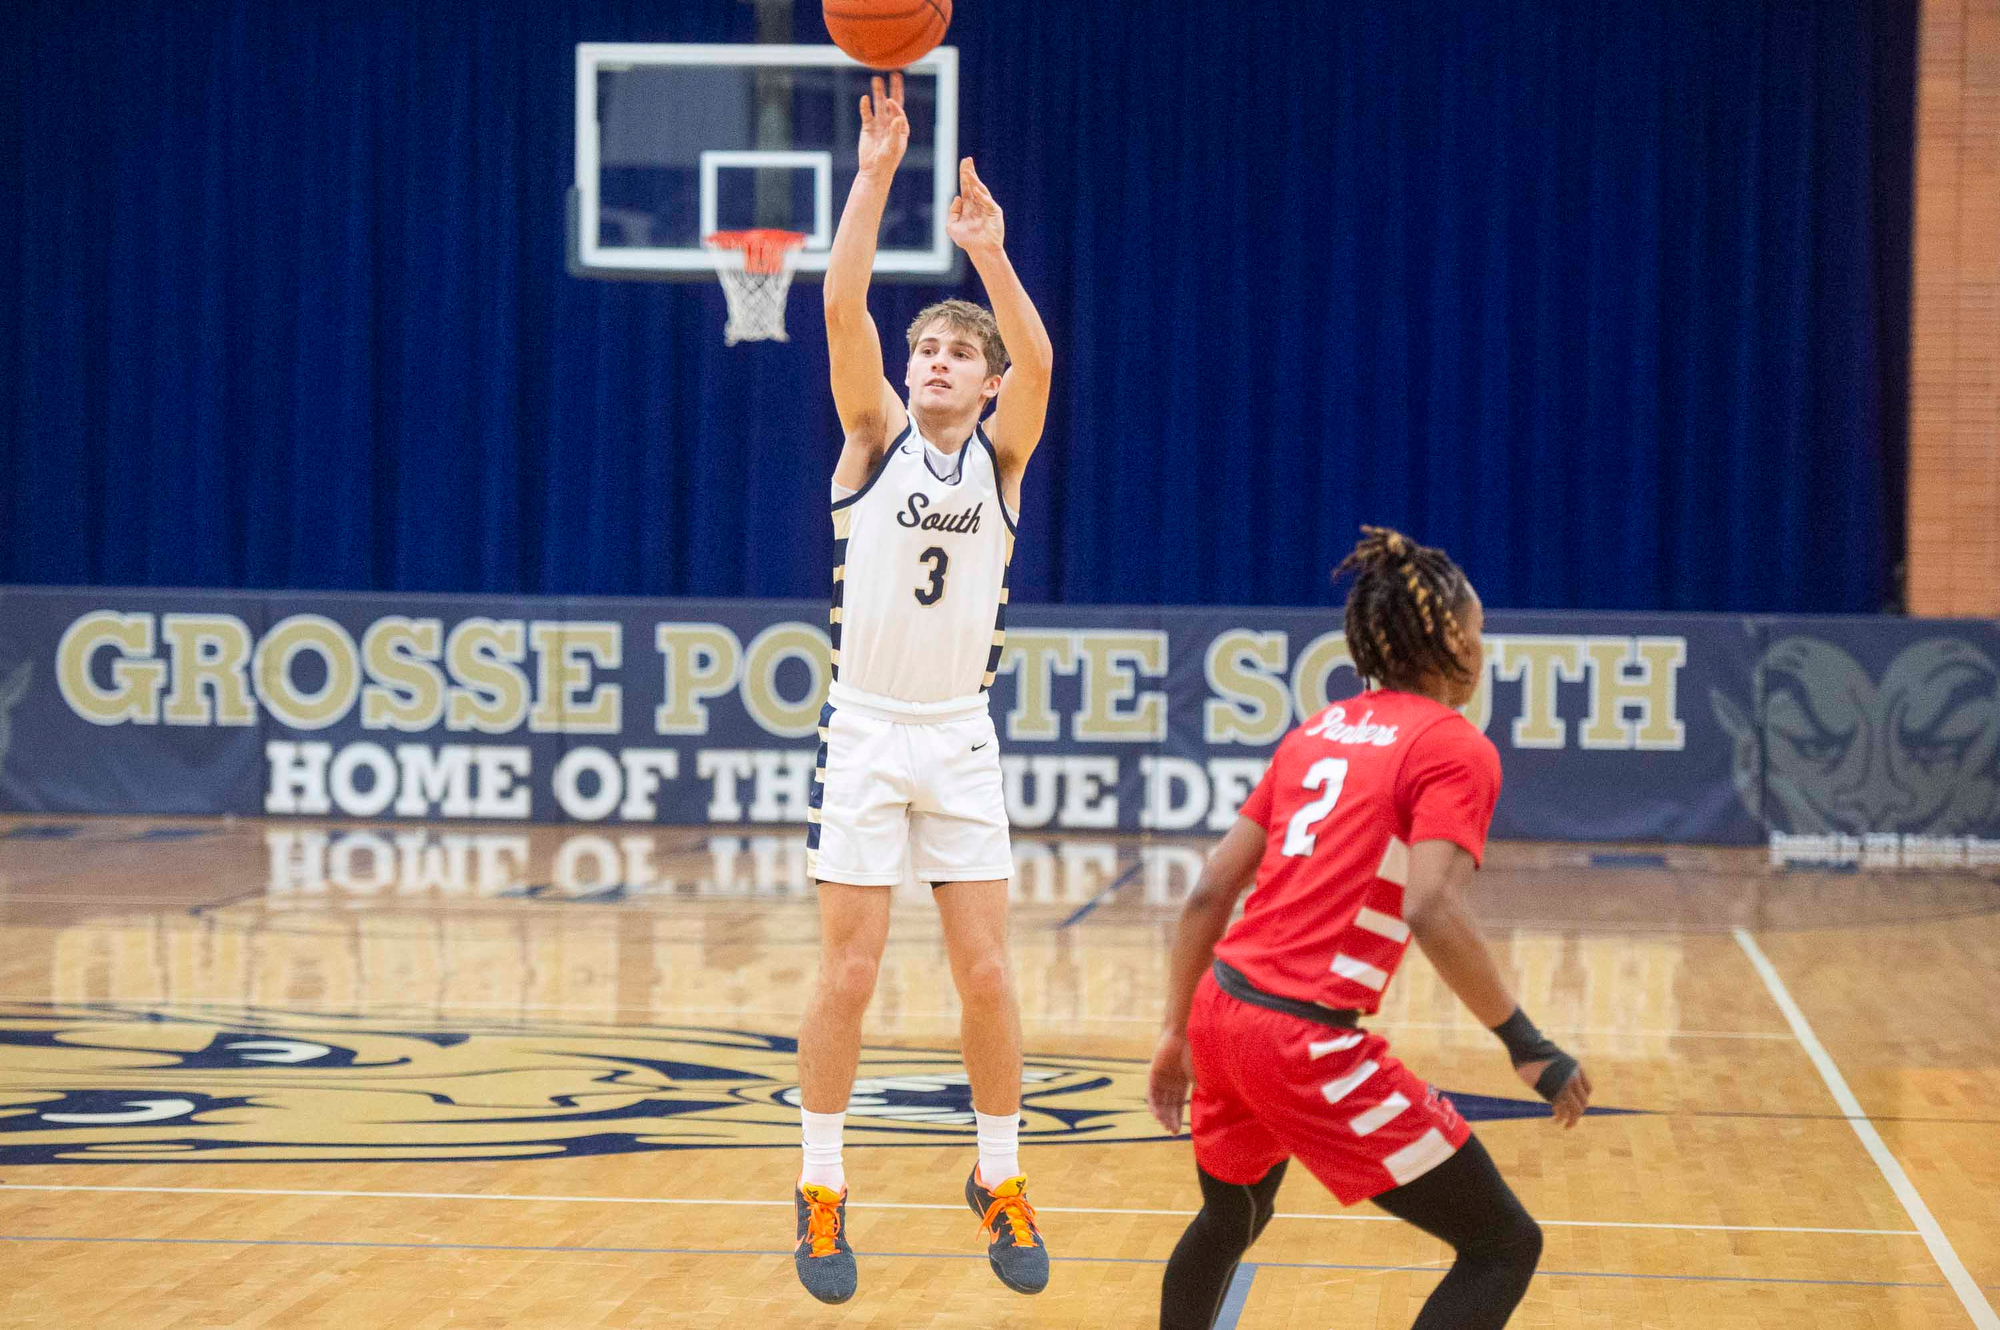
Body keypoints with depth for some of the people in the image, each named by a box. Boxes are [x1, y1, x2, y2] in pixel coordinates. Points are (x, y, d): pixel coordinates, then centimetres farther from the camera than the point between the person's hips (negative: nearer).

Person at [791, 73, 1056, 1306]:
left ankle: (1001, 1180, 16)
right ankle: (823, 1190, 9)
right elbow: (843, 306, -16)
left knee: (988, 974, 1)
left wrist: (992, 256, -36)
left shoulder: (1001, 455, 1)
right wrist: (877, 170, -25)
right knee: (849, 973, -2)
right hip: (868, 732, -1)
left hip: (962, 740, 1)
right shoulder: (877, 435, -1)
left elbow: (1040, 357, -20)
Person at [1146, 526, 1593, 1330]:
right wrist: (1527, 1046, -15)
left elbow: (1209, 891, 15)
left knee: (1228, 1221, 34)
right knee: (1504, 1247, 0)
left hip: (1221, 1007, 8)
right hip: (1306, 1040, -8)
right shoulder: (1454, 747, -6)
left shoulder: (1319, 732, 16)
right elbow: (1430, 912, -21)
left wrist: (1179, 1031, 23)